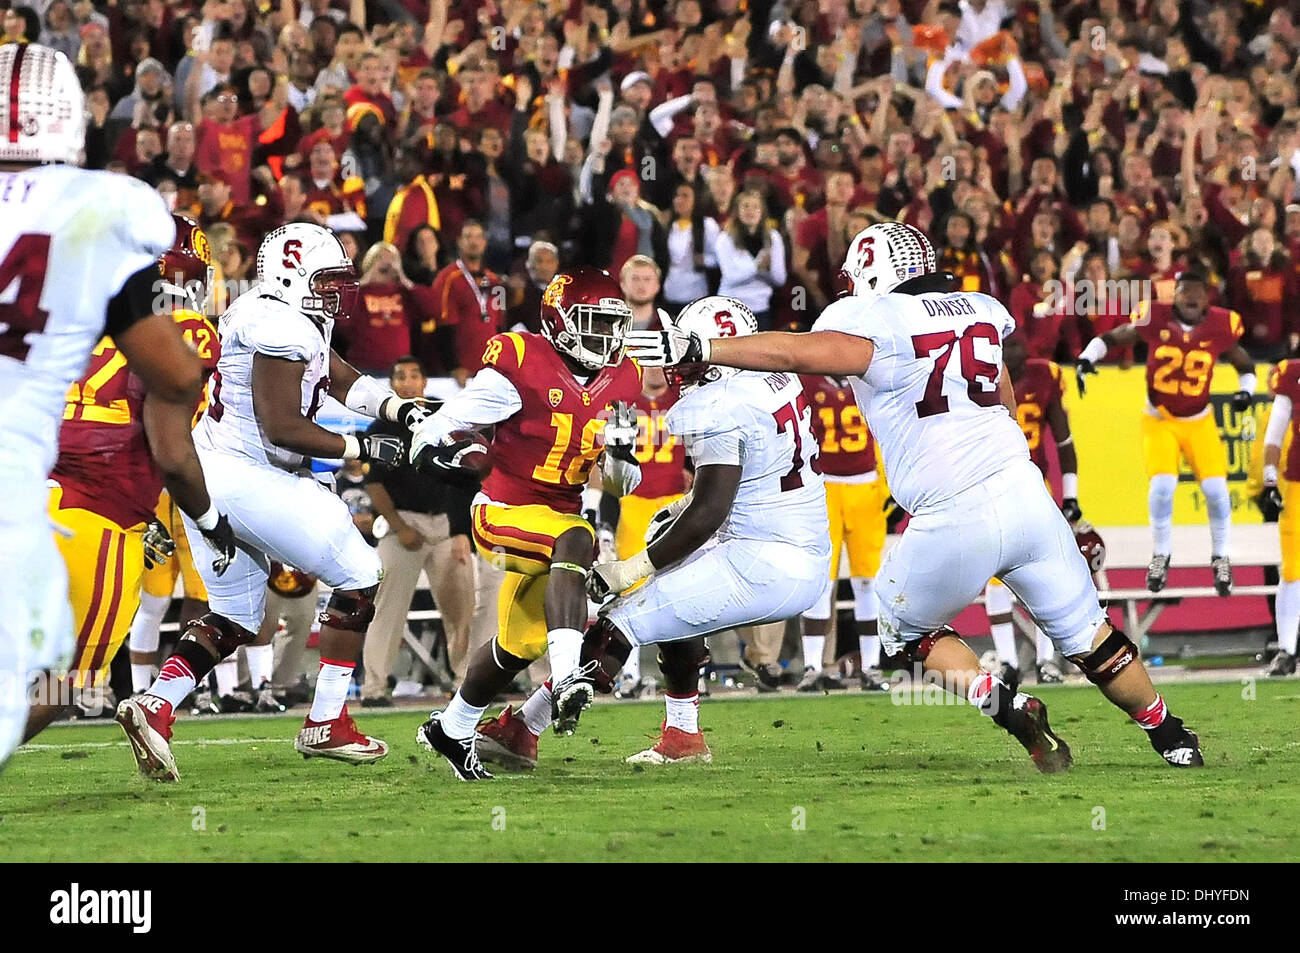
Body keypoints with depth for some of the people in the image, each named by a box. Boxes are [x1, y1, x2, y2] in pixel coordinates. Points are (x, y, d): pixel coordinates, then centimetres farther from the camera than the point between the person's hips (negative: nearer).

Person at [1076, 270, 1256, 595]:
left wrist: (1245, 391, -10)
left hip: (1200, 422, 2)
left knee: (1216, 489, -8)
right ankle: (1160, 557, 7)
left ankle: (1220, 559, 16)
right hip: (1159, 421, -2)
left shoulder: (1220, 328, -10)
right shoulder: (1155, 319, -14)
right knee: (1162, 486, -18)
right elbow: (1110, 338, -2)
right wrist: (1087, 358, -20)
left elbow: (1245, 365, 8)